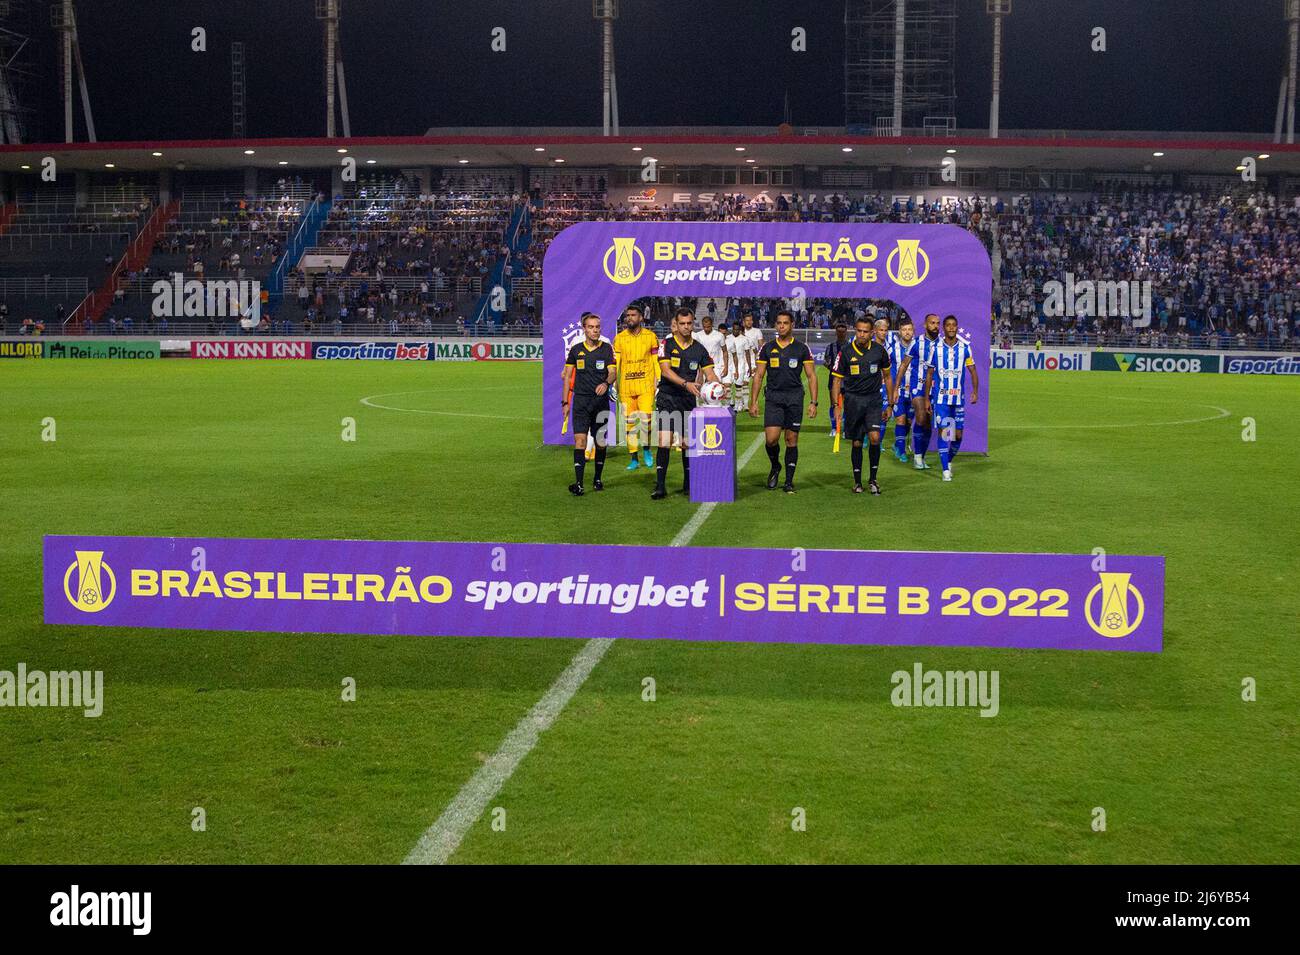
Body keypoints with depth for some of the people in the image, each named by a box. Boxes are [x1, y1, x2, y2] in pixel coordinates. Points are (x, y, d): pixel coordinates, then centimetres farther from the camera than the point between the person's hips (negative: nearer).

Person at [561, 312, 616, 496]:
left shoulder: (607, 349, 4)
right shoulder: (576, 350, 7)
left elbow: (612, 372, -4)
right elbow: (568, 376, 11)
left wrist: (606, 383, -27)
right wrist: (565, 402, 5)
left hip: (601, 400, 1)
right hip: (581, 400, -1)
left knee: (600, 442, 6)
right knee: (580, 440, -12)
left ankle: (598, 479, 23)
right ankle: (578, 483, -17)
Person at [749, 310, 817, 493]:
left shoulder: (802, 349, 4)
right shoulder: (767, 348, 7)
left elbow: (811, 376, 5)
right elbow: (758, 376, 8)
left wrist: (813, 402, -3)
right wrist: (753, 402, 1)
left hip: (794, 397, 0)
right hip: (773, 397, 0)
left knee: (791, 440, 2)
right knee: (771, 438, -12)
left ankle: (789, 481, 11)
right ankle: (775, 467, 18)